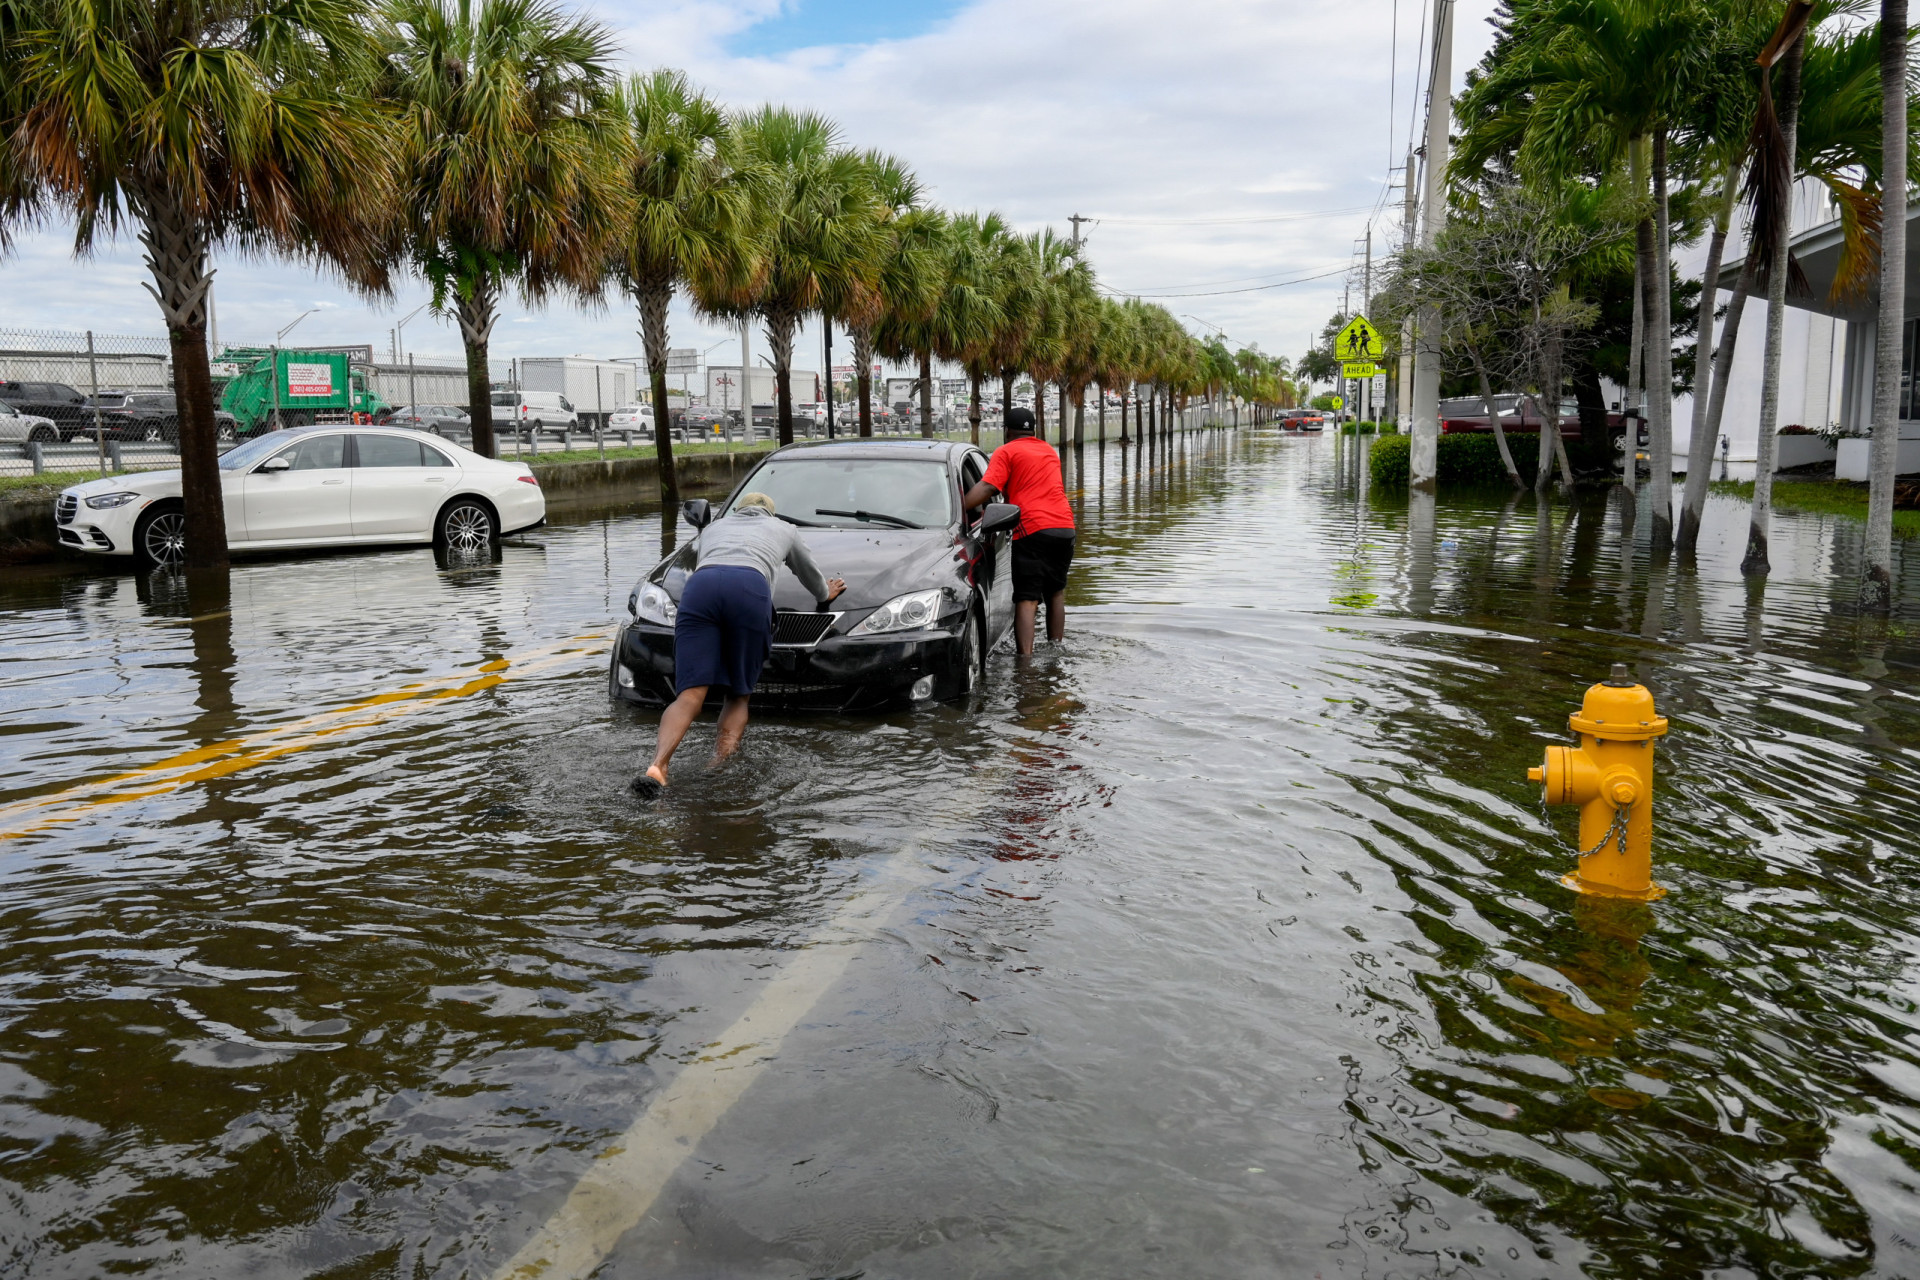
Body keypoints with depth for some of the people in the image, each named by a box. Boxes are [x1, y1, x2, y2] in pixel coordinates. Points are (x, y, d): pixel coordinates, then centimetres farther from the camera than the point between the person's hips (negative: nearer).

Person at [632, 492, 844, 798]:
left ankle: (657, 766, -29)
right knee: (738, 695, 10)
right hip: (750, 588, -1)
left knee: (690, 694, -8)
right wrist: (825, 594, 75)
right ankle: (719, 769, -9)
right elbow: (810, 574, 53)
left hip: (700, 586, 1)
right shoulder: (782, 529, 38)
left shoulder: (713, 527, 42)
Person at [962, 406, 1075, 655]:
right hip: (1064, 526, 6)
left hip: (1031, 530, -6)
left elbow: (987, 488, -11)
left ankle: (1025, 658, -19)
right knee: (1055, 592, 21)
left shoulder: (1006, 452, 4)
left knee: (1026, 599, -9)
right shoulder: (1049, 451, 25)